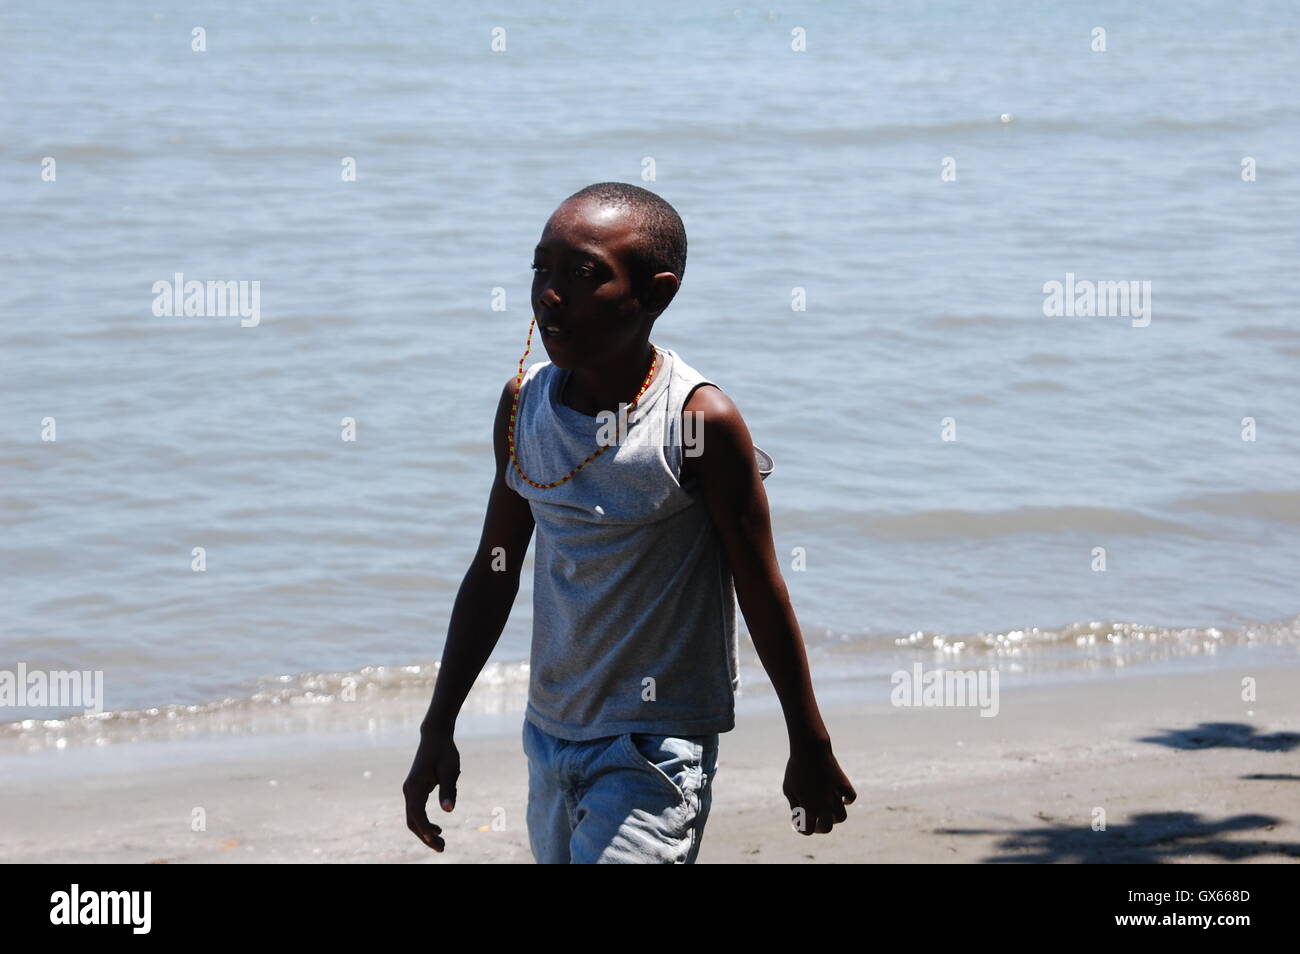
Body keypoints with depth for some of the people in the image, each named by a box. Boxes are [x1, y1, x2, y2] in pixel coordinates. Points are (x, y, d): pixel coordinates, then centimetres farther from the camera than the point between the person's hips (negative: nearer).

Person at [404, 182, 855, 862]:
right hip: (550, 740, 6)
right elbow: (495, 573, 11)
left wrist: (810, 748, 0)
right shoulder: (524, 404, 0)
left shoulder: (700, 420, -16)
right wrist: (439, 728, 12)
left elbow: (762, 593, -8)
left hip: (657, 749, -6)